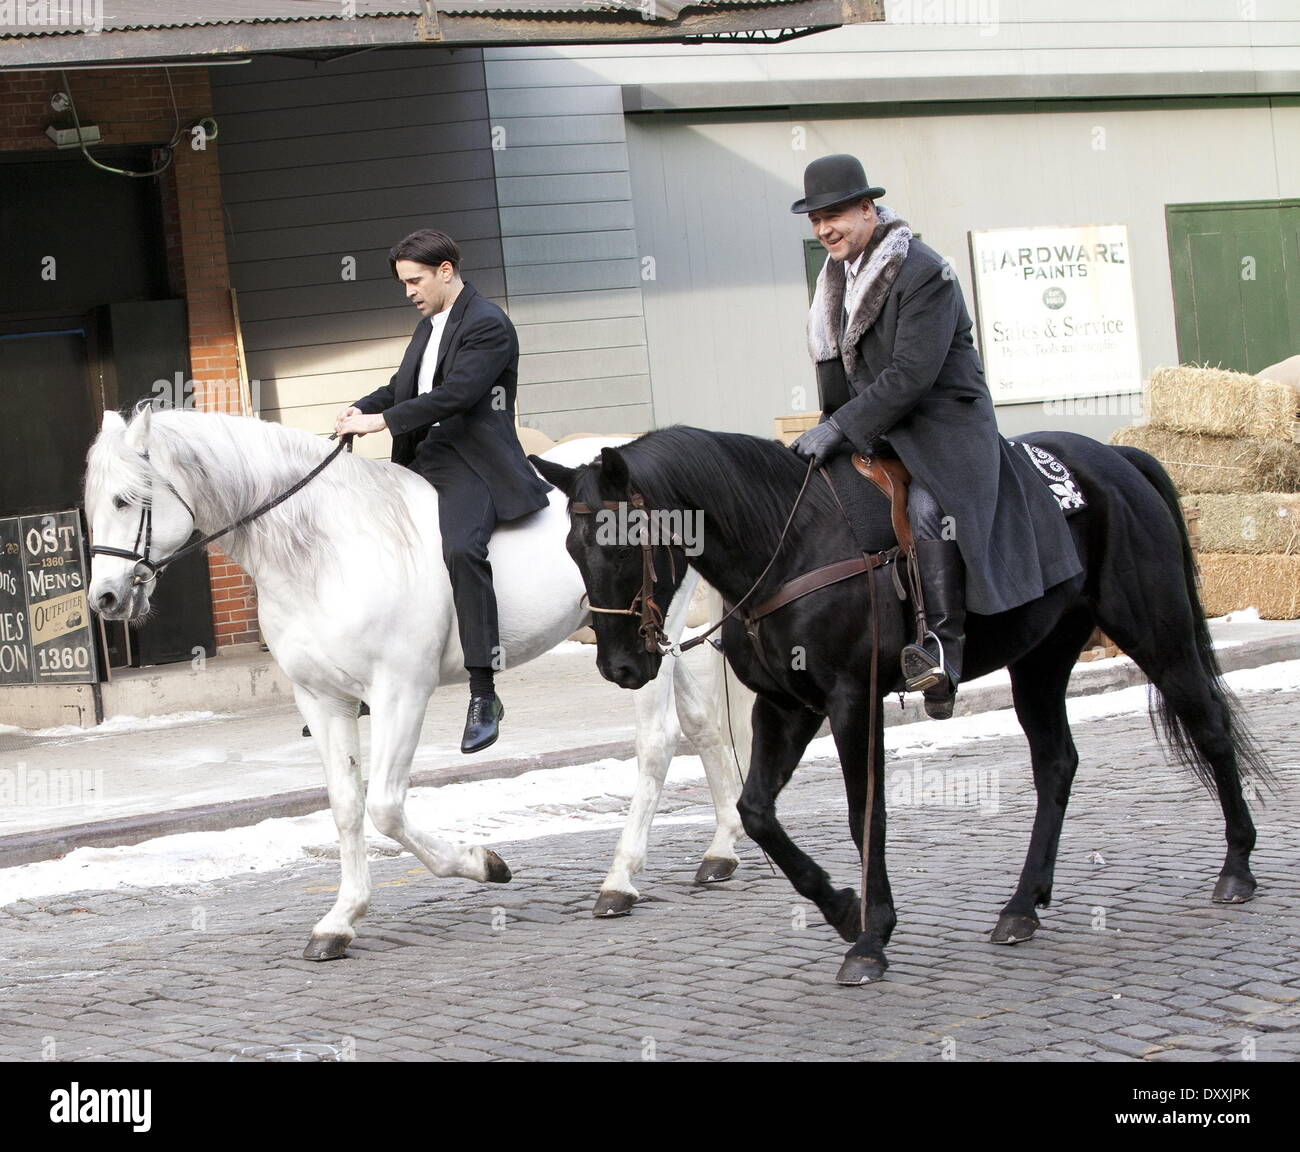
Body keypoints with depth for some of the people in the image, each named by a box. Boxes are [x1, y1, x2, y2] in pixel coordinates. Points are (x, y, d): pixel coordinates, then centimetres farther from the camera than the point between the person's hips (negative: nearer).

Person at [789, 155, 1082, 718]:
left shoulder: (923, 272, -16)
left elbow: (912, 374, -22)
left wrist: (841, 427, -23)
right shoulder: (838, 274, 10)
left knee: (929, 509, -33)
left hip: (944, 424, -9)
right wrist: (832, 428, 9)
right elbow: (835, 365, 22)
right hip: (873, 432, 9)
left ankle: (944, 644, -32)